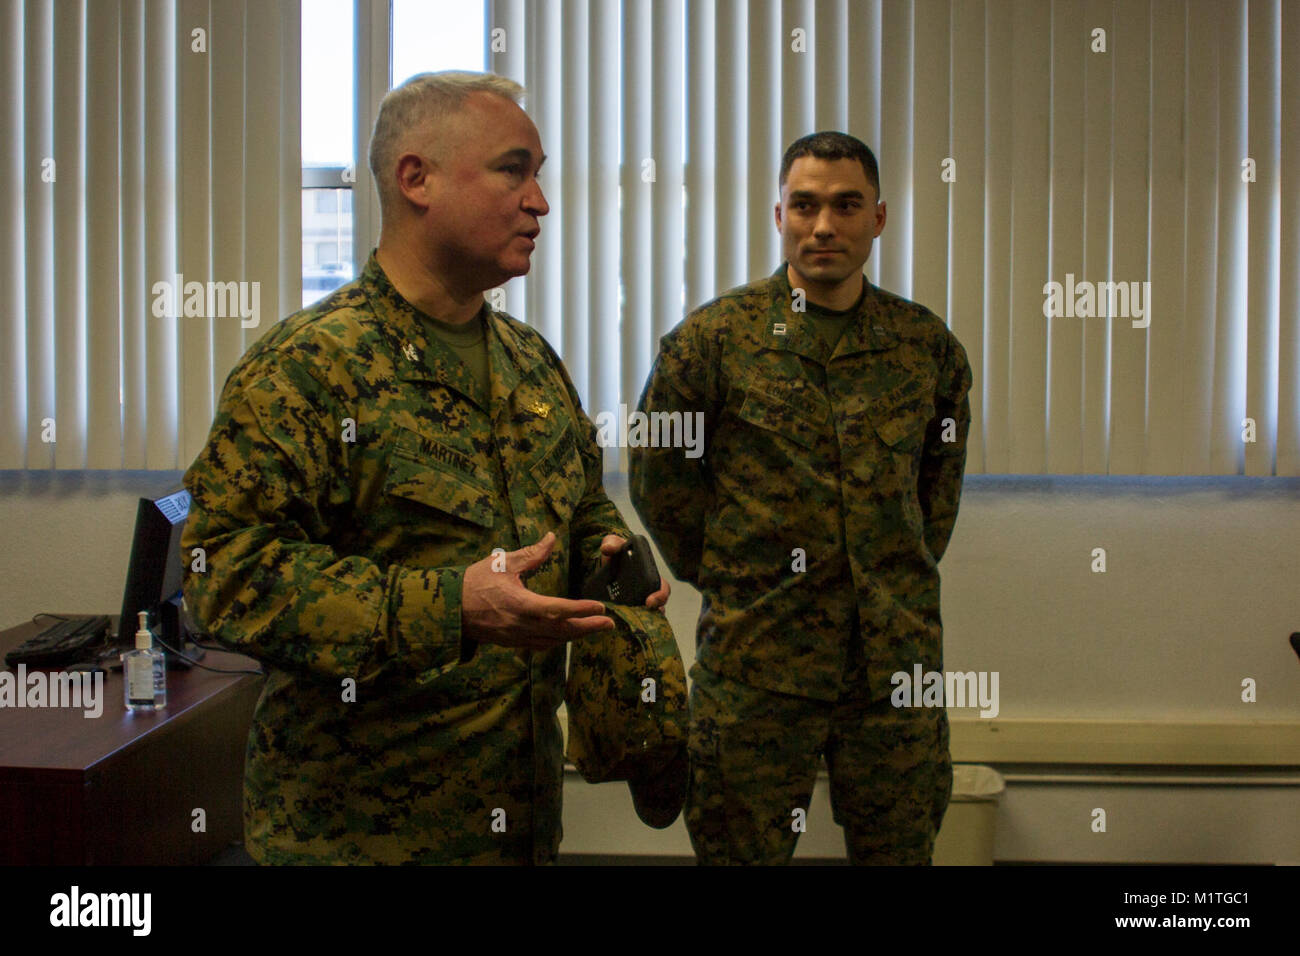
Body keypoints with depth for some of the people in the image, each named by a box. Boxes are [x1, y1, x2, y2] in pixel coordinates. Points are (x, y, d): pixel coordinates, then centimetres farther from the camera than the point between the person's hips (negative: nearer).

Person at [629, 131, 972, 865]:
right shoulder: (713, 337, -4)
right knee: (742, 851, 9)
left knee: (900, 850, 14)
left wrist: (913, 570, 13)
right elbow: (660, 474, 4)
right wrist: (722, 578, 2)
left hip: (899, 658, 3)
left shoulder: (928, 345, 5)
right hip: (756, 660, -2)